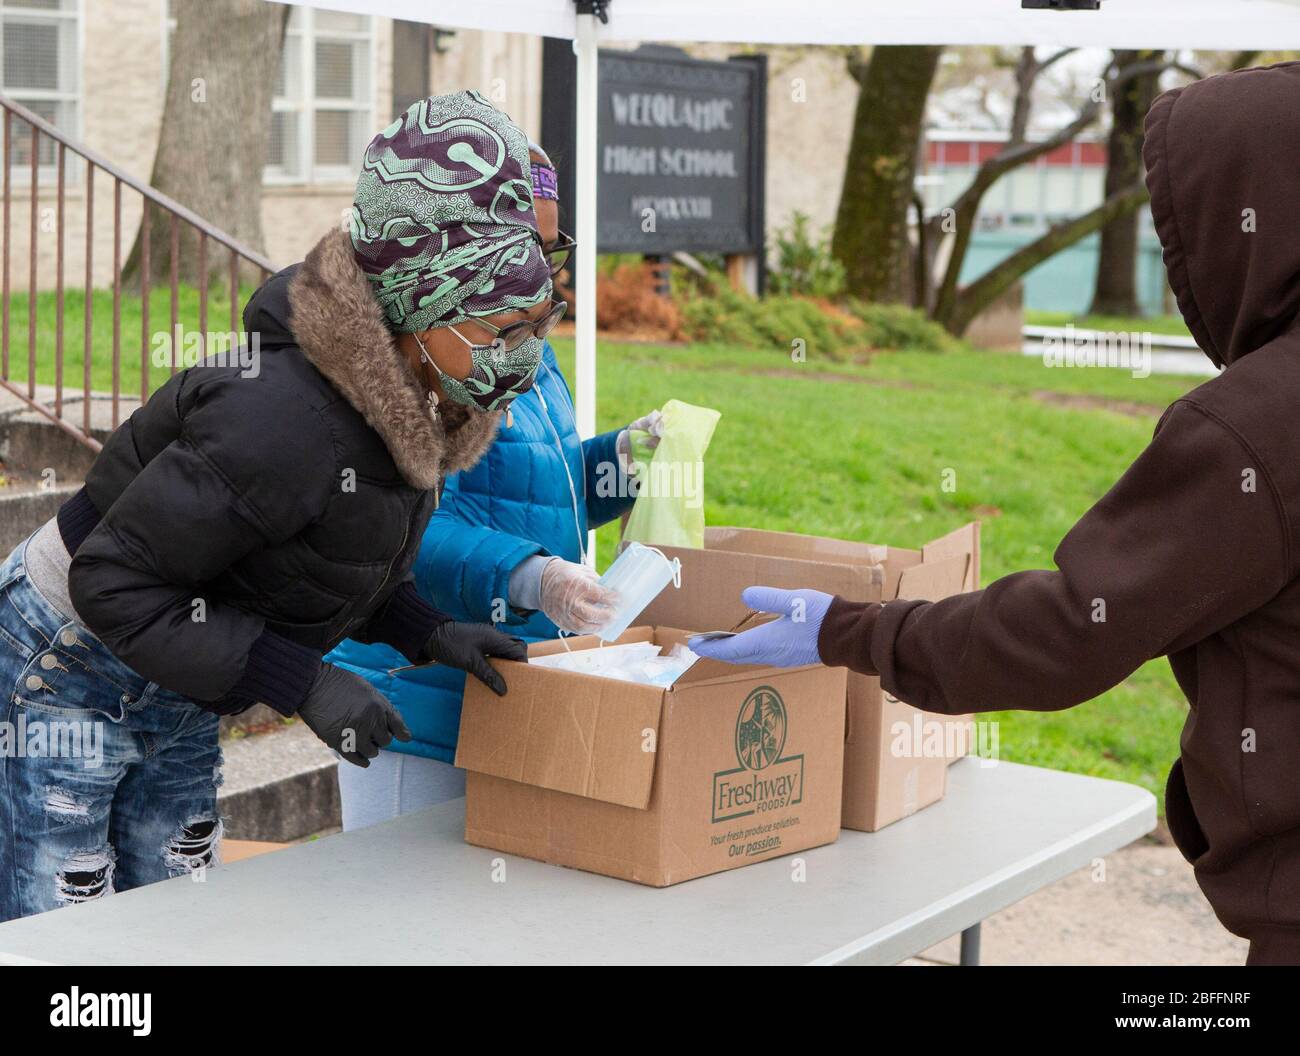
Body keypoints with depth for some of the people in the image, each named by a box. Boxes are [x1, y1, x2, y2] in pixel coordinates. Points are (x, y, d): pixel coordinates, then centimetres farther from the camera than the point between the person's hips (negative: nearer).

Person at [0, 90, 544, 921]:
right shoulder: (283, 418, -36)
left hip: (177, 699, 9)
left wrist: (426, 631, -9)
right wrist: (301, 684, -30)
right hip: (70, 674, -8)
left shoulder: (408, 401, -8)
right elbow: (113, 583, -29)